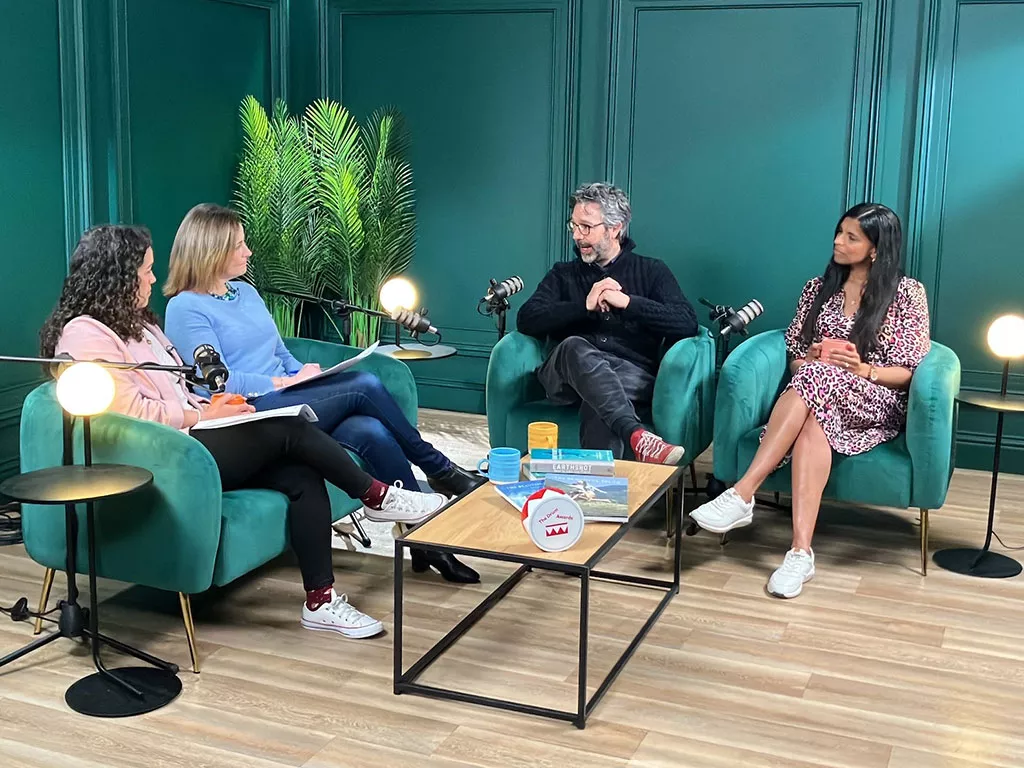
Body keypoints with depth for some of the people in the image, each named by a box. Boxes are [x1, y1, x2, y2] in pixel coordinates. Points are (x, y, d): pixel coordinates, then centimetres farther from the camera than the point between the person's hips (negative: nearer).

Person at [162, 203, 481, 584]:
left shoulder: (246, 292, 20)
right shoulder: (185, 308, -4)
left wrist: (304, 371, 2)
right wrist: (287, 381, -13)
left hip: (286, 400, 7)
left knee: (372, 431, -22)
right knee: (364, 385, -22)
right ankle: (440, 470, -7)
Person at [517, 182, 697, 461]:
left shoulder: (652, 271, 18)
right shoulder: (563, 275, 24)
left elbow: (687, 324, 2)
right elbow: (527, 320, 6)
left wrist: (627, 302, -7)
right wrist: (585, 306, -5)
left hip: (632, 376, -1)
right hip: (570, 378, 1)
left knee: (600, 399, -38)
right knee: (574, 347, -36)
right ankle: (635, 435, -51)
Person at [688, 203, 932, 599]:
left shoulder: (907, 293, 4)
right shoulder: (818, 288, 16)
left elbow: (910, 371, 1)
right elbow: (794, 358, 15)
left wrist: (863, 369, -18)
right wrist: (812, 358, -9)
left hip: (878, 406, -3)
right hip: (819, 398, 3)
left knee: (817, 376, -38)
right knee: (812, 427, -37)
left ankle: (743, 494, -44)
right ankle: (801, 551, -49)